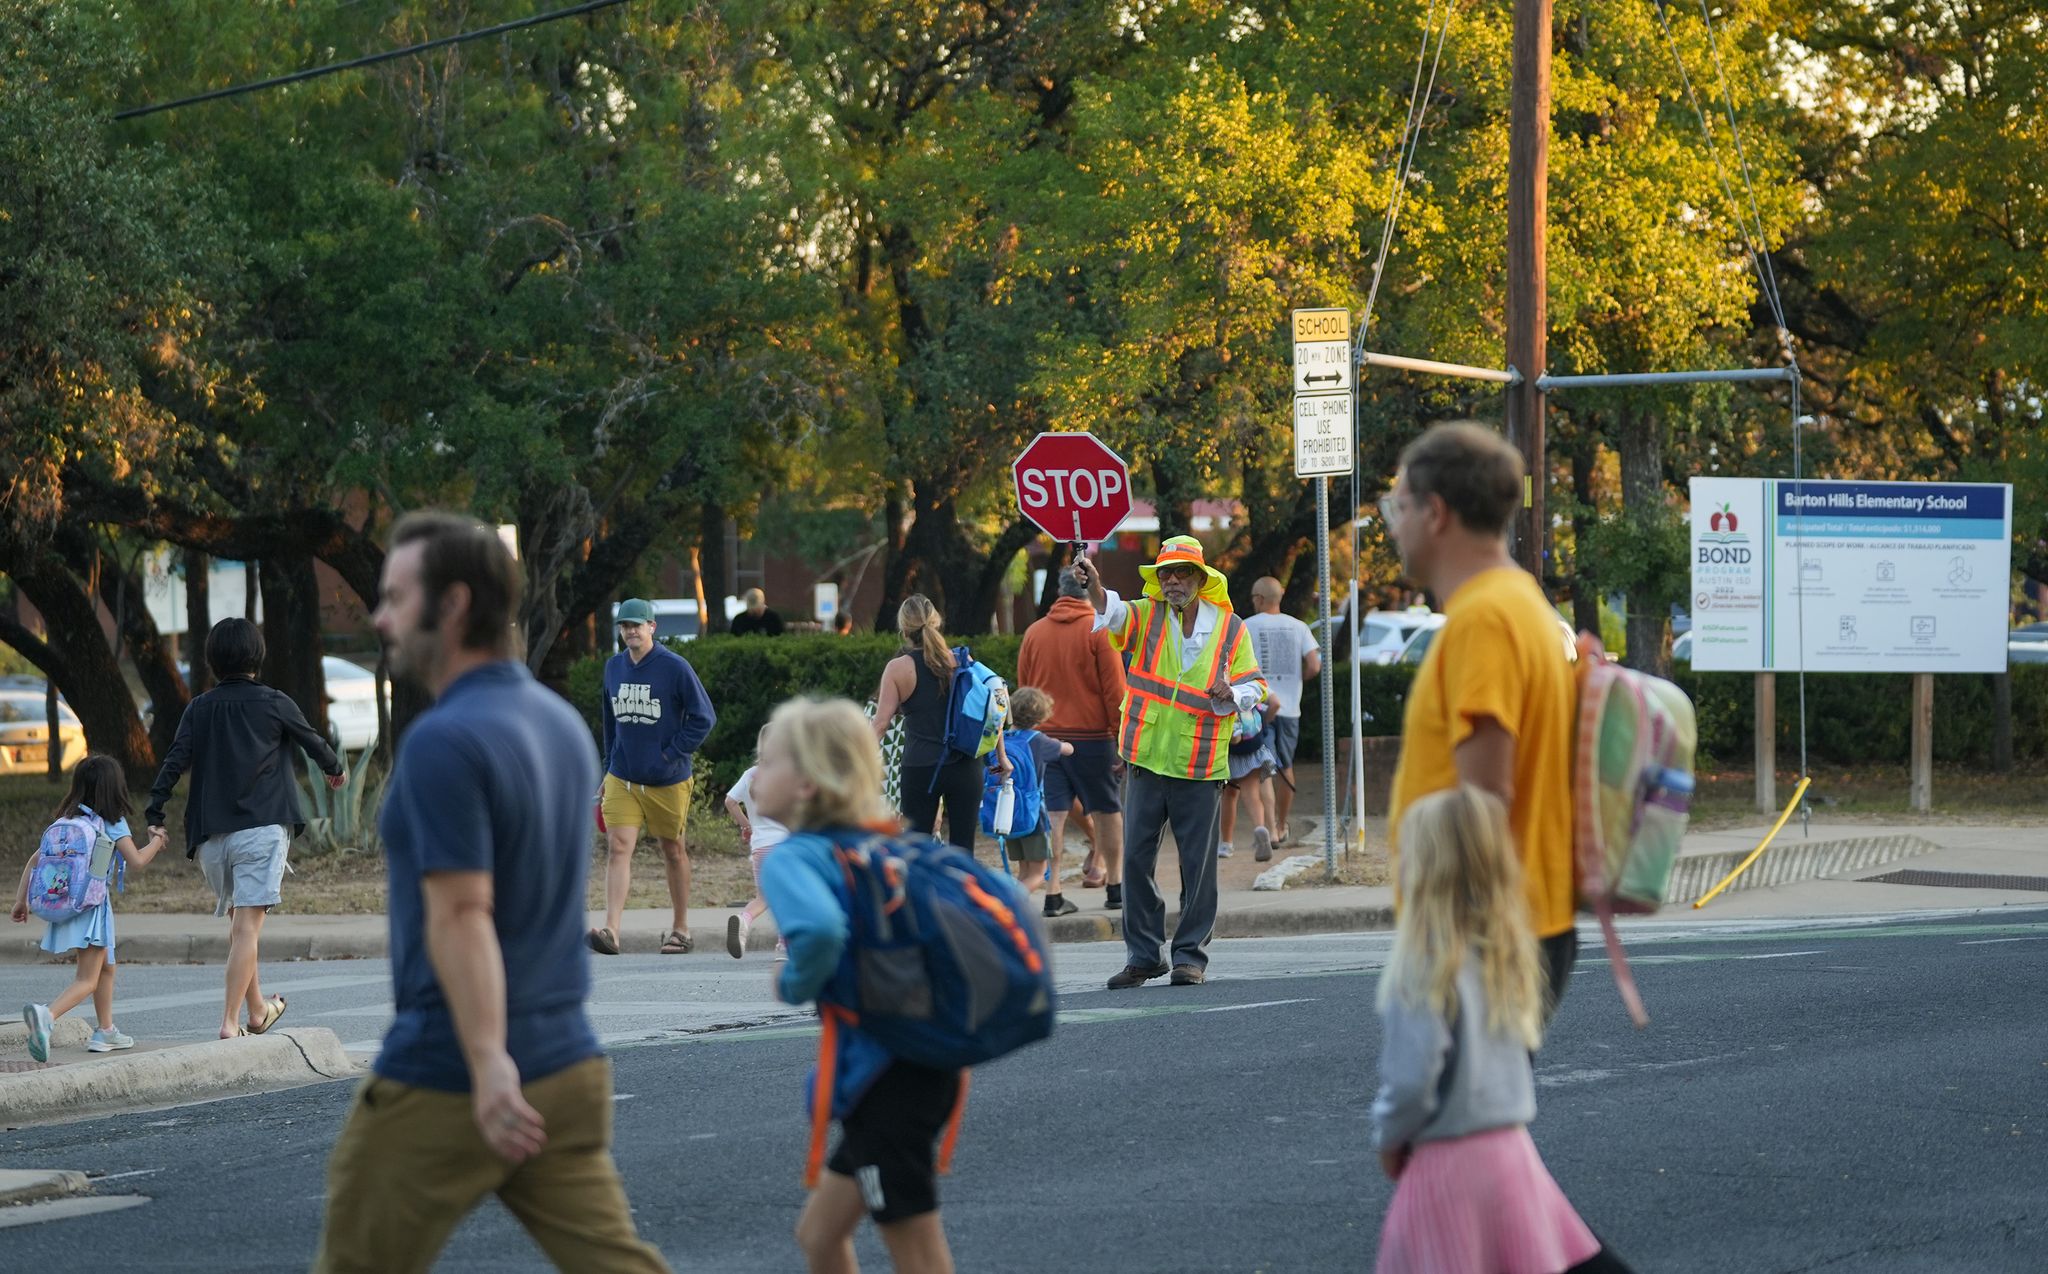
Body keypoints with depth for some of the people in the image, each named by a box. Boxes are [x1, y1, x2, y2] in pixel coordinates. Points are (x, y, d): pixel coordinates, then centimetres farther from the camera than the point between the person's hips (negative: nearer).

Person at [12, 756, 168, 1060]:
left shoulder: (66, 820, 11)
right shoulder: (112, 823, -5)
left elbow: (36, 858, 8)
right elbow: (137, 860, -12)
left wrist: (21, 899, 11)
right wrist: (156, 841, 7)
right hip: (91, 905, -7)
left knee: (105, 966, 26)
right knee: (87, 980, -9)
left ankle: (106, 1032, 34)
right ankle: (46, 1015, -35)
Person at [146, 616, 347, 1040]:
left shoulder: (199, 709, 7)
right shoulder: (273, 703, 0)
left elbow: (176, 761, -3)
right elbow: (312, 741, 14)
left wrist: (154, 814, -4)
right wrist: (335, 769, 34)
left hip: (212, 835, 4)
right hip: (261, 828, -4)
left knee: (238, 923, 19)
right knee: (247, 927, -9)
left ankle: (256, 1010, 33)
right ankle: (230, 1023, -17)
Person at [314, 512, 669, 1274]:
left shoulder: (444, 740, -16)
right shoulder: (562, 721, 12)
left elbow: (461, 915, -24)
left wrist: (489, 1067, -29)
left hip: (444, 1080, -8)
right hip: (566, 1063, 8)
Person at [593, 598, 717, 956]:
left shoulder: (675, 667, -9)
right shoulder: (613, 667, 7)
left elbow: (704, 717, -7)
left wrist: (672, 752, -11)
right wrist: (609, 766, 17)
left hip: (667, 779, -3)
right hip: (621, 779, 3)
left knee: (673, 851, 11)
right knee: (619, 847, -12)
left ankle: (680, 929, 24)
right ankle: (611, 930, -23)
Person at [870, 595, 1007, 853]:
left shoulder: (898, 668, -4)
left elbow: (881, 723, -8)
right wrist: (1001, 755, 14)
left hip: (920, 768, -2)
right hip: (964, 766, 2)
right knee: (963, 849, 5)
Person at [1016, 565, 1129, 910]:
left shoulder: (1034, 632, 7)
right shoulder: (1100, 631, -5)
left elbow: (1023, 689, 13)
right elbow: (1115, 692, -7)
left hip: (1045, 737, 3)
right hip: (1092, 737, -3)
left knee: (1053, 816, 2)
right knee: (1108, 812, 9)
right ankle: (1115, 887, 13)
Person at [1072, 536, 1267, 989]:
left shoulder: (1231, 629, 3)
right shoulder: (1147, 616, 3)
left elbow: (1253, 688, 7)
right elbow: (1112, 611, -17)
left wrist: (1230, 695, -16)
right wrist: (1093, 583, -39)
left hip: (1200, 768, -1)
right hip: (1147, 762, 1)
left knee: (1197, 865, 1)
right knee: (1136, 859, 2)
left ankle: (1191, 955, 12)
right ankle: (1143, 955, 12)